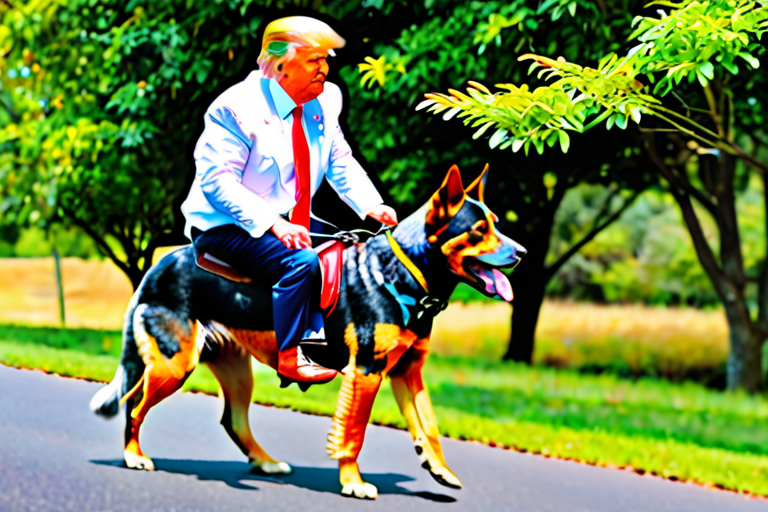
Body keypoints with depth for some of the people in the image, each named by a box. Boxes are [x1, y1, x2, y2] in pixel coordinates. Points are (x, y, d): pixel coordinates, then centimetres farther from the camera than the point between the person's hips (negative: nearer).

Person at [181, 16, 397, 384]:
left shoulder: (325, 100, 5)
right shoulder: (238, 106, -17)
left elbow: (341, 164, 10)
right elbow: (217, 181, -22)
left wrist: (371, 207, -10)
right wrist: (272, 224, -34)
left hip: (290, 222, 8)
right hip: (225, 226, -8)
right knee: (300, 261, -31)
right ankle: (290, 357, -20)